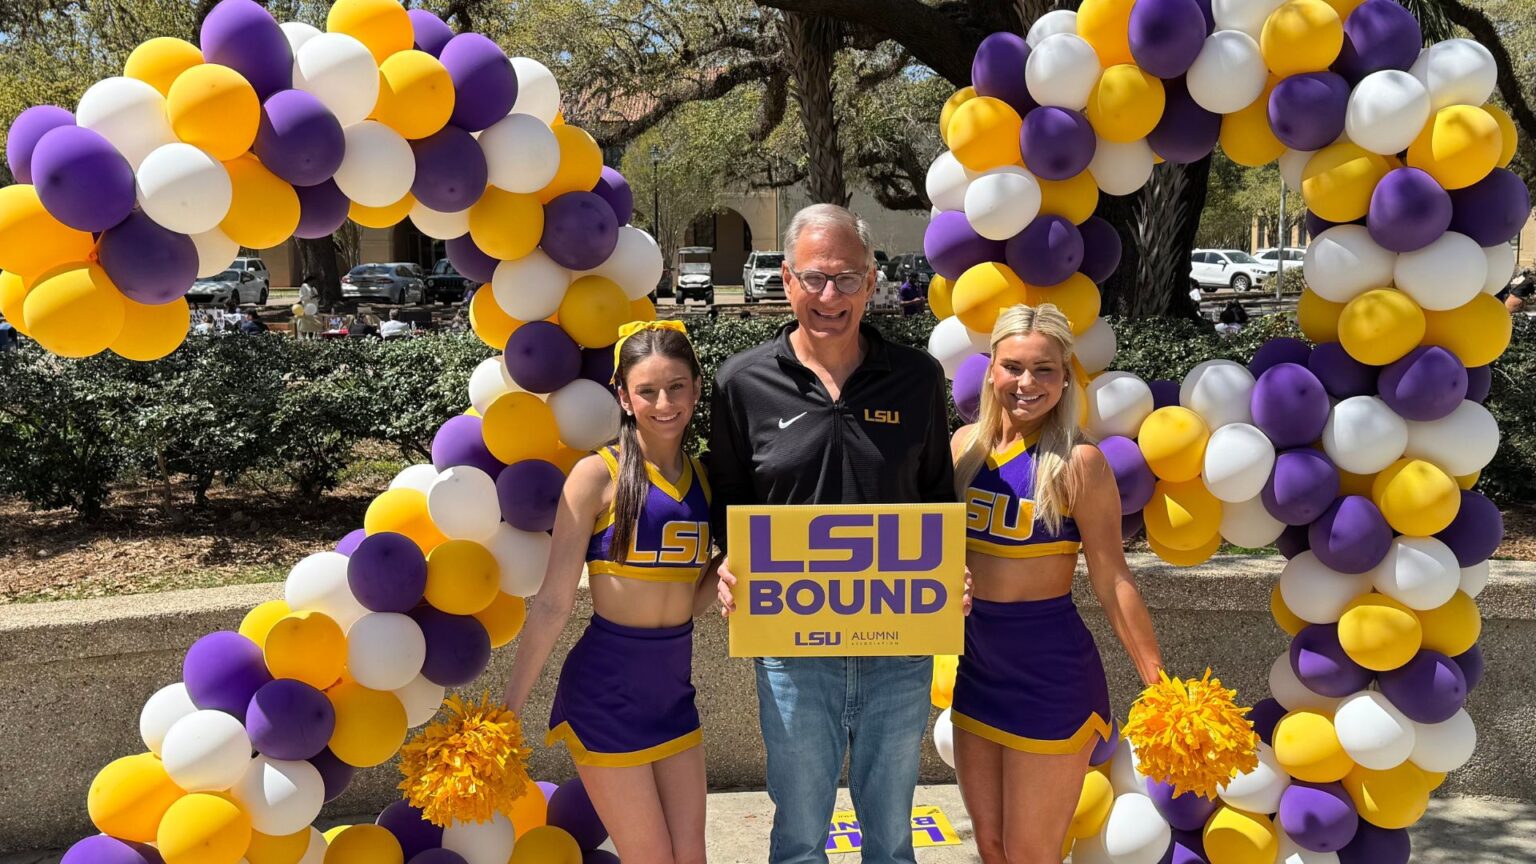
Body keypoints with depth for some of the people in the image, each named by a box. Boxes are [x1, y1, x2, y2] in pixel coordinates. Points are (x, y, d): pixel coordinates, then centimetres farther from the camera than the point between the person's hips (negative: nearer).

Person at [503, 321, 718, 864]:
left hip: (674, 689, 5)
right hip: (606, 691, -5)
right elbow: (552, 603, -10)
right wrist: (507, 708, -10)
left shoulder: (703, 477, 5)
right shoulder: (597, 475, -11)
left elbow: (689, 601, 9)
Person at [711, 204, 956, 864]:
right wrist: (729, 570, -14)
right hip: (793, 649, -1)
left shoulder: (918, 378, 0)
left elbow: (938, 498, 9)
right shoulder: (743, 383, -3)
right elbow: (725, 503, 4)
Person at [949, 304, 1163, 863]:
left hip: (1051, 670, -5)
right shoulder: (966, 444, 2)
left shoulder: (1076, 461, -14)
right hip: (977, 663, 6)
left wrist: (1159, 686, -9)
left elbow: (1111, 581, -10)